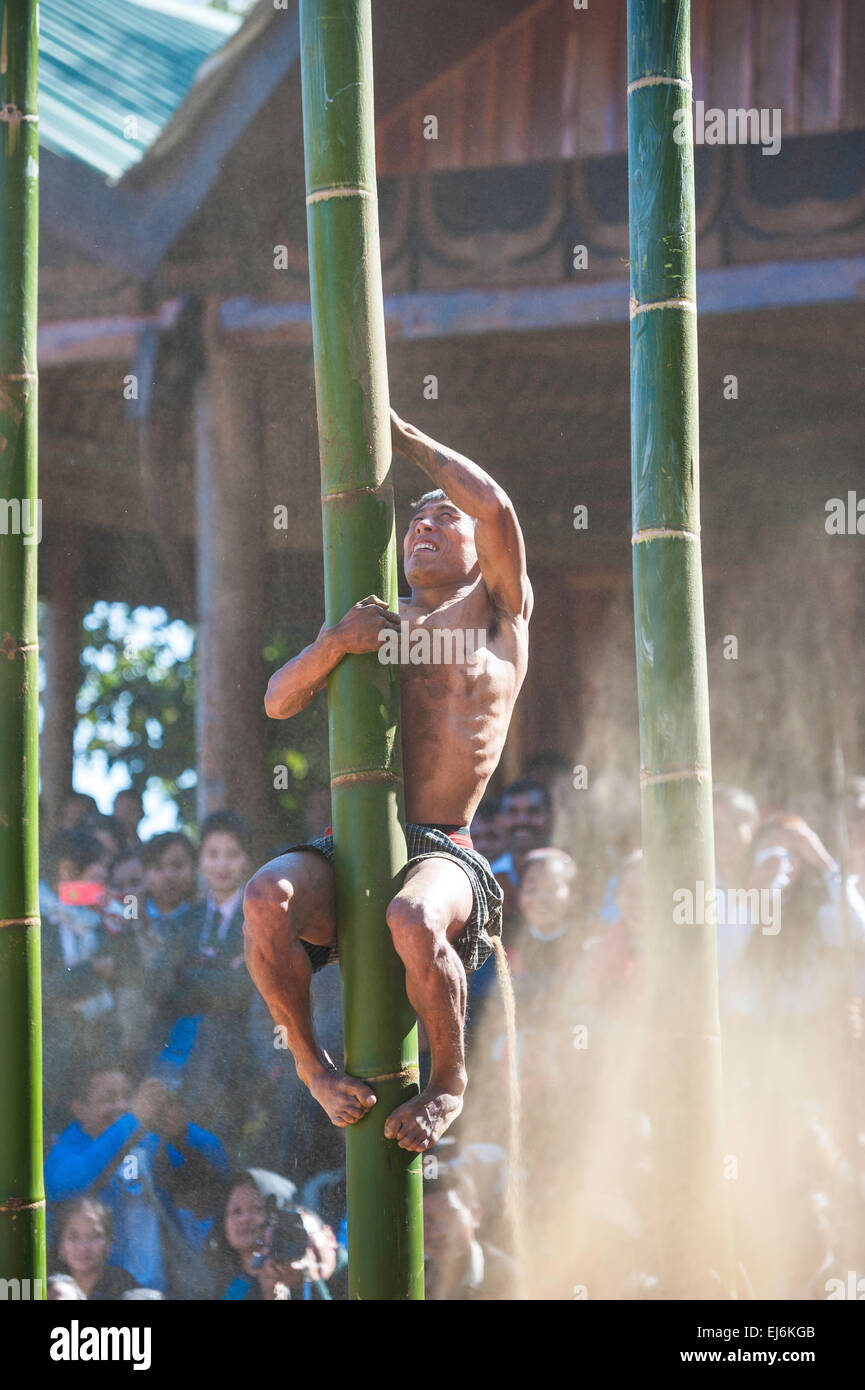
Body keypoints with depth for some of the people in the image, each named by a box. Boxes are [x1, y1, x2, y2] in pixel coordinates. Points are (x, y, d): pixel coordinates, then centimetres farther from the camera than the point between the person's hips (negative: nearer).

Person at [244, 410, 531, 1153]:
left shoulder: (497, 611, 14)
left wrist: (405, 436, 6)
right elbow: (279, 702, 12)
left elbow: (496, 507, -6)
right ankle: (312, 1063, -10)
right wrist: (335, 642, -8)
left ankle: (449, 1082, -13)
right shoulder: (376, 620, 26)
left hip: (441, 850, -4)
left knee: (414, 919, -39)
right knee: (267, 897, -31)